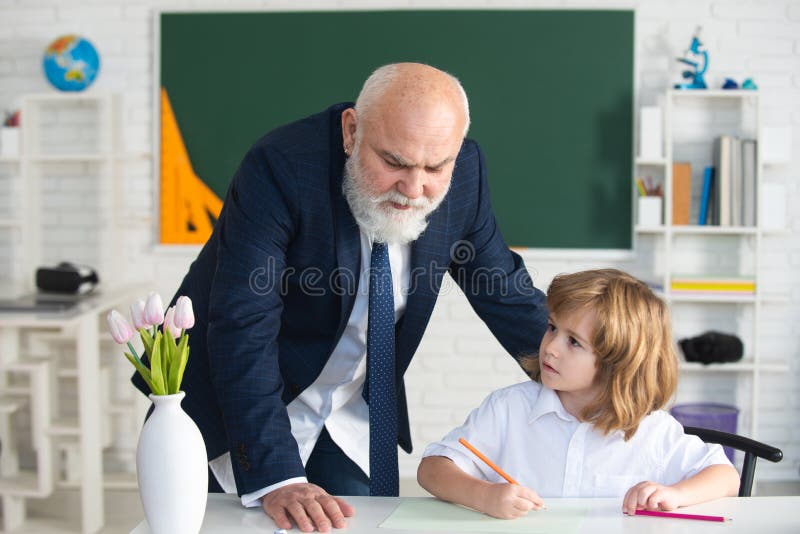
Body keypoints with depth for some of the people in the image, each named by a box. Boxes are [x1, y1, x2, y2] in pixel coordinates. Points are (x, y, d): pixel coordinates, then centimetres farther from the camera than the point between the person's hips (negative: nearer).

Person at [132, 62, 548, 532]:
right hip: (232, 406, -3)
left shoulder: (463, 170, -15)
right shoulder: (280, 168, -30)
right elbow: (242, 329, -34)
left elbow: (504, 290, -2)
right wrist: (276, 479, -40)